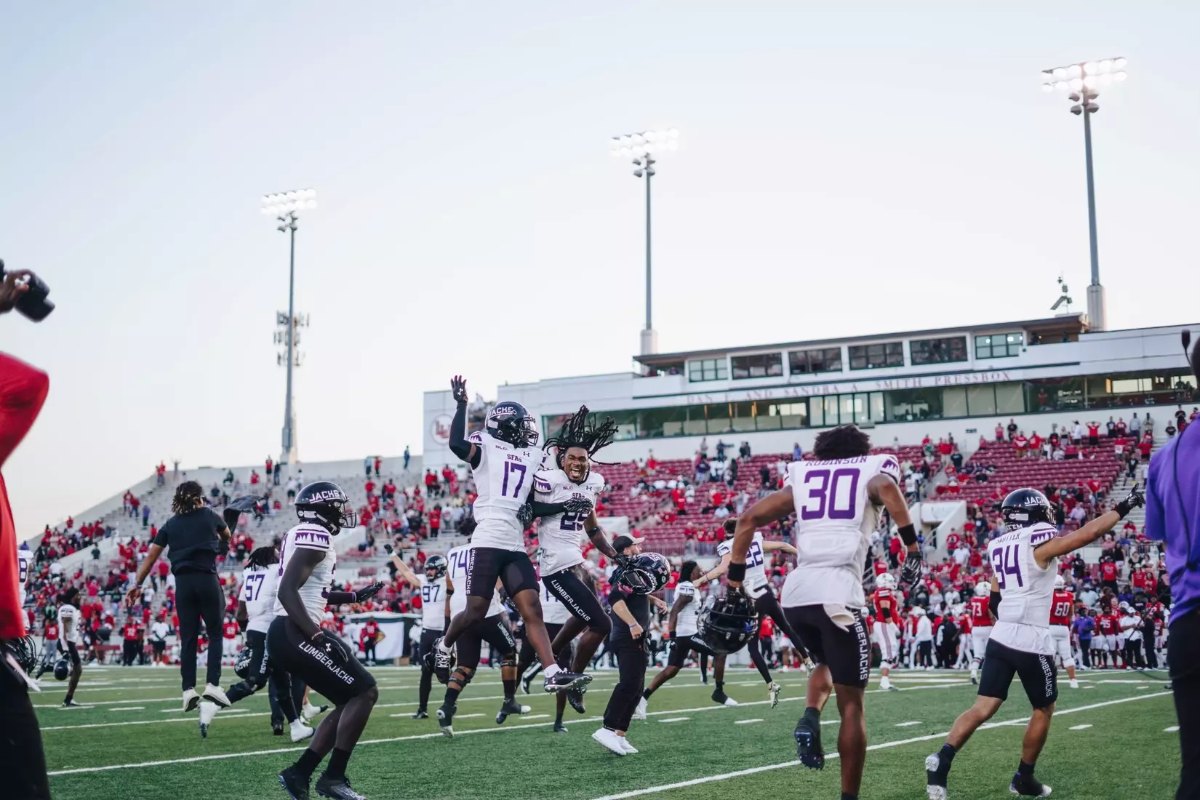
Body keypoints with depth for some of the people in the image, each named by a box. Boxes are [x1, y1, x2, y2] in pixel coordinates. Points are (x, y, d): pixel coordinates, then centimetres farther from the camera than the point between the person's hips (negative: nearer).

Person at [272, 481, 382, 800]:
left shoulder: (301, 535, 19)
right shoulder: (315, 535, -12)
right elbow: (287, 591, -23)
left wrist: (354, 597, 32)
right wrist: (317, 636, -26)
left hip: (284, 633, 10)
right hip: (294, 634, -10)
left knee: (350, 700, 12)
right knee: (364, 692, -6)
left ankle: (299, 773, 10)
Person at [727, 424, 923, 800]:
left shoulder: (802, 477, 22)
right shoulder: (873, 470, 15)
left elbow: (749, 518, 15)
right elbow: (888, 488, -11)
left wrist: (735, 579, 18)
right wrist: (912, 545, -10)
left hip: (795, 593, 4)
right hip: (837, 593, -4)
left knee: (827, 663, 31)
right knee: (851, 704, 8)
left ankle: (809, 719, 4)